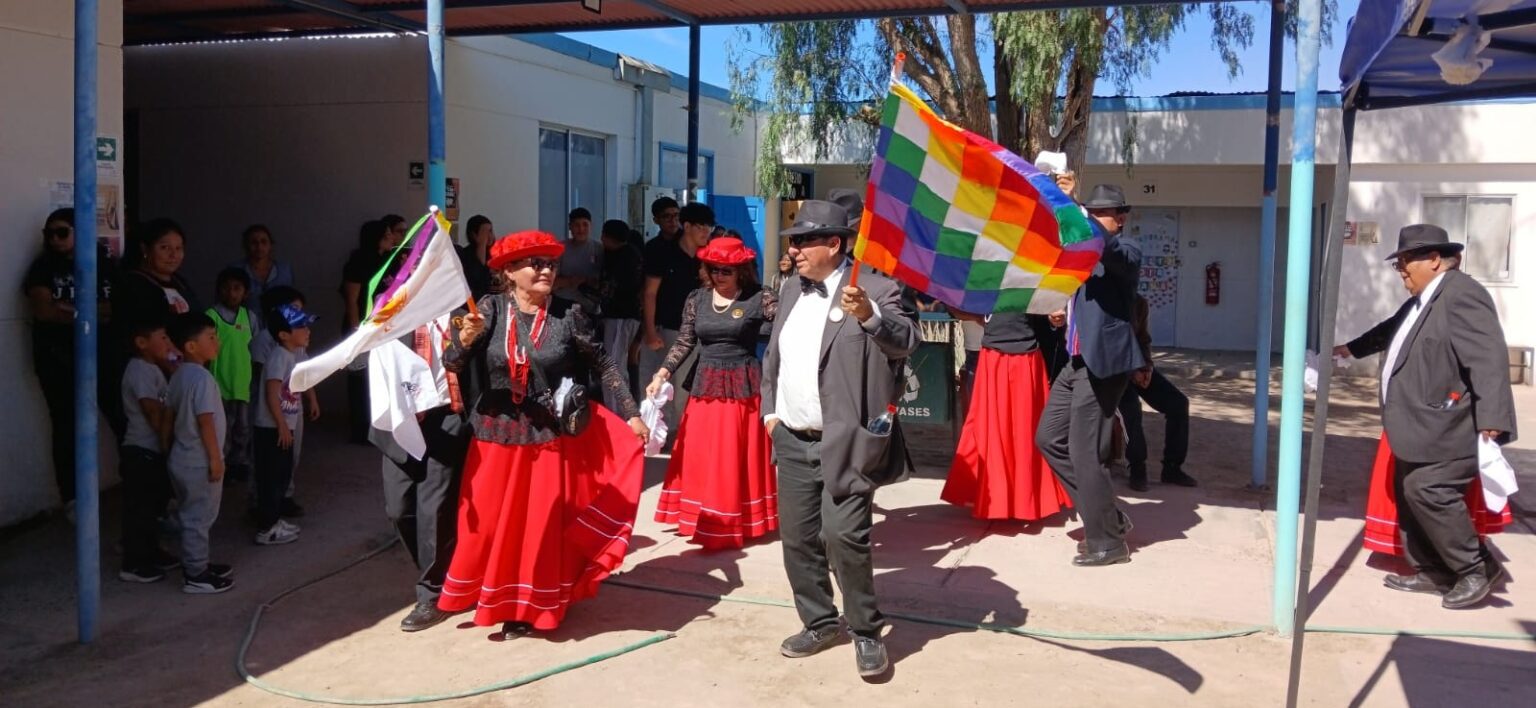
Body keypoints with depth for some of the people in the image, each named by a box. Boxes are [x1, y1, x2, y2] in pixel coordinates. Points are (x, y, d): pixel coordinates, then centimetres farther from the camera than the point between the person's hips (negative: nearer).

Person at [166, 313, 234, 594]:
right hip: (199, 461, -9)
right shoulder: (202, 377, -21)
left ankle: (197, 565, 29)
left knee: (191, 517, 18)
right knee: (199, 518, -1)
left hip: (182, 458, 9)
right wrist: (215, 458, -18)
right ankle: (195, 576, 6)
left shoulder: (178, 376, 8)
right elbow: (205, 422, -23)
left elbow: (171, 415, 13)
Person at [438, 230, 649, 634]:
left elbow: (603, 366, 0)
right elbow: (452, 365, -9)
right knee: (485, 523, 7)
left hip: (550, 437, -1)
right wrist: (465, 339, -30)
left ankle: (529, 607, 22)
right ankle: (488, 595, 30)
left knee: (540, 525, 6)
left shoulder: (569, 314, -7)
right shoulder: (491, 308, -6)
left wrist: (631, 414, -1)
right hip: (497, 435, 1)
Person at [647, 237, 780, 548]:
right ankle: (704, 520, 21)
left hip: (742, 388, -4)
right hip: (705, 387, 4)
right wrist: (662, 374, -4)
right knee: (700, 460, 8)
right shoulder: (697, 299, 5)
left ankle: (735, 522, 14)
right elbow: (684, 343, 7)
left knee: (737, 459, 3)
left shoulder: (759, 299, -6)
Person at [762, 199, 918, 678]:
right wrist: (770, 410, 14)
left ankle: (866, 632, 8)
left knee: (844, 537, -12)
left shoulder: (875, 288, -10)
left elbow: (907, 341, -24)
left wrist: (869, 316, -41)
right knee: (797, 538, 12)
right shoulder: (792, 290, 12)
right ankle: (819, 622, 30)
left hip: (845, 443, -7)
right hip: (793, 441, 7)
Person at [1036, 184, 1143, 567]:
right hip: (1078, 361, 10)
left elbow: (1105, 244, -34)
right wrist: (1065, 314, 8)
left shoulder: (1127, 252, -8)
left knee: (1085, 453, -6)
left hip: (1104, 363, -9)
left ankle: (1108, 541, 10)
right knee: (1049, 438, 13)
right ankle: (1108, 516, 23)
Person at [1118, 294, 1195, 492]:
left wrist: (1146, 365, -5)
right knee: (1131, 408, -32)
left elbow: (1143, 337, 14)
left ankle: (1172, 467, 2)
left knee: (1178, 402, -7)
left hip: (1138, 366, 7)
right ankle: (1137, 468, -15)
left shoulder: (1139, 303, 5)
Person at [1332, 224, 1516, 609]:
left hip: (1449, 429, -11)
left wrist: (1491, 421, -31)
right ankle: (1434, 572, 23)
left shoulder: (1461, 294, -18)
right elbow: (1391, 331, 36)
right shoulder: (1422, 301, 15)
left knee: (1428, 491, -16)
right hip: (1424, 428, 11)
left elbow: (1489, 359, -25)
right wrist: (1352, 348, 50)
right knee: (1410, 494, 13)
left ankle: (1479, 568, -1)